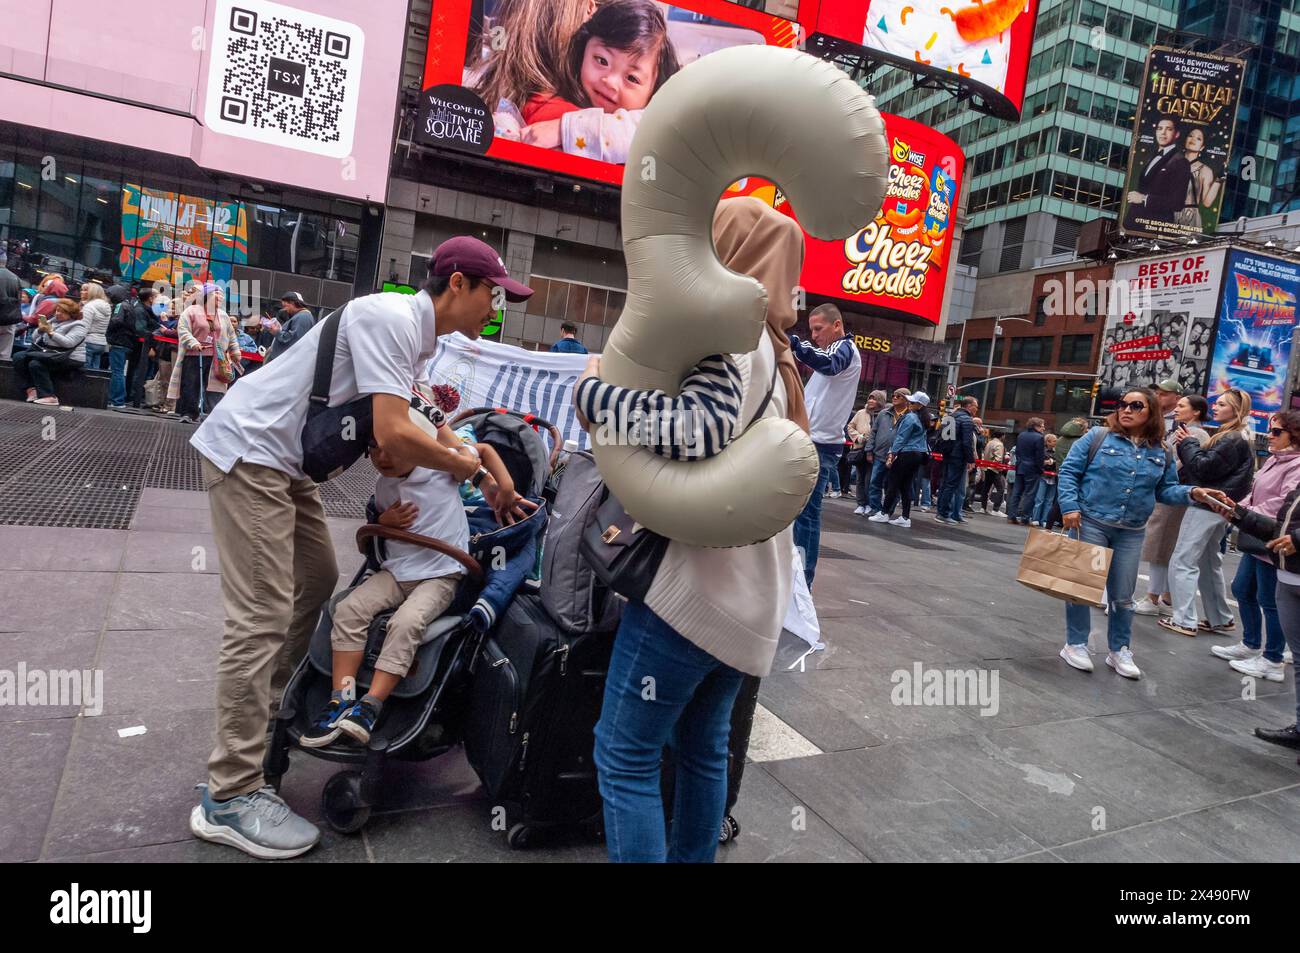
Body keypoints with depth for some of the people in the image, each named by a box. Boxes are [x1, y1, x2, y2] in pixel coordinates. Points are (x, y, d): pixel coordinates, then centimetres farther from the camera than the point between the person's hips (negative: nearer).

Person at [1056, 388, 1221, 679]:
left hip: (1131, 533, 4)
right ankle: (1075, 645, 15)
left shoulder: (1160, 453, 8)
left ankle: (1119, 651, 25)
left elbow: (1166, 490, 13)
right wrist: (1070, 507, -15)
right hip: (1090, 523, -4)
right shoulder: (1097, 437, -5)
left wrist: (1191, 492, -7)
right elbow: (1068, 472, -5)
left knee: (1123, 595, 10)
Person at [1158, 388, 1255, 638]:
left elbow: (1205, 468, -20)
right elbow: (1207, 465, 15)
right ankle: (1220, 619, 26)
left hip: (1207, 506, -11)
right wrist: (1188, 445, 1)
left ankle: (1184, 621, -5)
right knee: (1209, 564, 18)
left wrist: (1188, 443, -8)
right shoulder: (1237, 438, 16)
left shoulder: (1232, 440, -16)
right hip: (1215, 507, 11)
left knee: (1182, 562, -7)